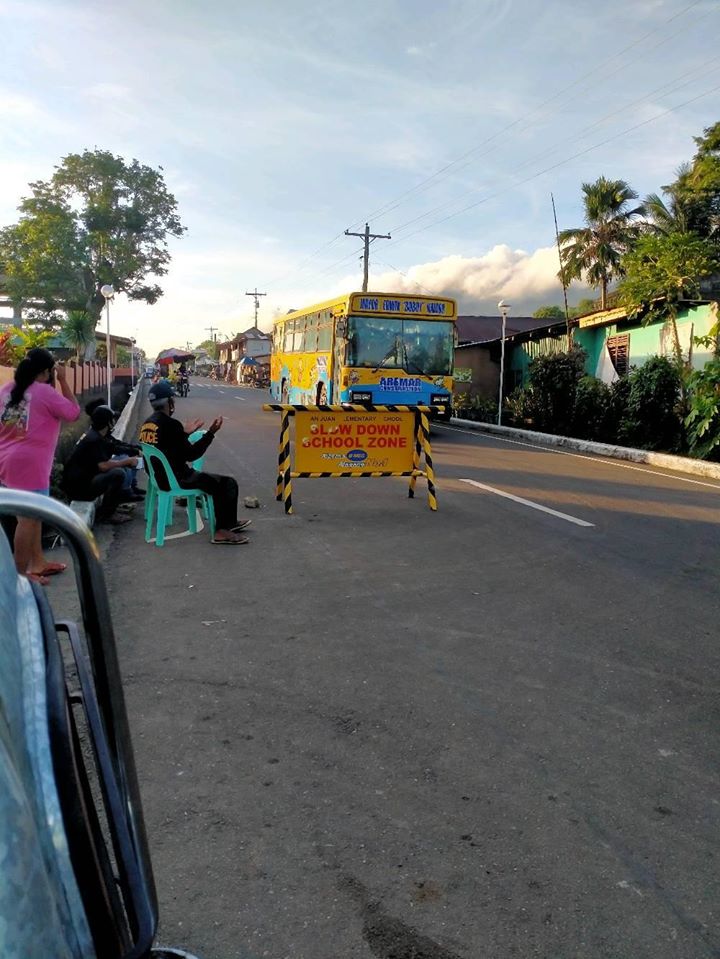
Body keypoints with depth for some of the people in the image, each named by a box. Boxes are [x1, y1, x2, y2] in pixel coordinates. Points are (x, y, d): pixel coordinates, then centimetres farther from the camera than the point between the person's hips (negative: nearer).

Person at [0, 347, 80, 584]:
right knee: (28, 518, -2)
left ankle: (38, 562, 28)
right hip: (29, 464, -9)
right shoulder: (45, 392, -11)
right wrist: (63, 380, 0)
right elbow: (74, 413, -4)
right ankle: (21, 574, 2)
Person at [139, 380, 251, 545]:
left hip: (160, 476, 10)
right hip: (176, 479, -10)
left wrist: (186, 433, 23)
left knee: (217, 482, 25)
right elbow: (191, 455, -20)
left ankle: (230, 522, 36)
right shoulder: (170, 424, -22)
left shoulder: (146, 424, 4)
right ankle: (223, 531, 0)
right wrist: (210, 433, -16)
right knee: (228, 484, -2)